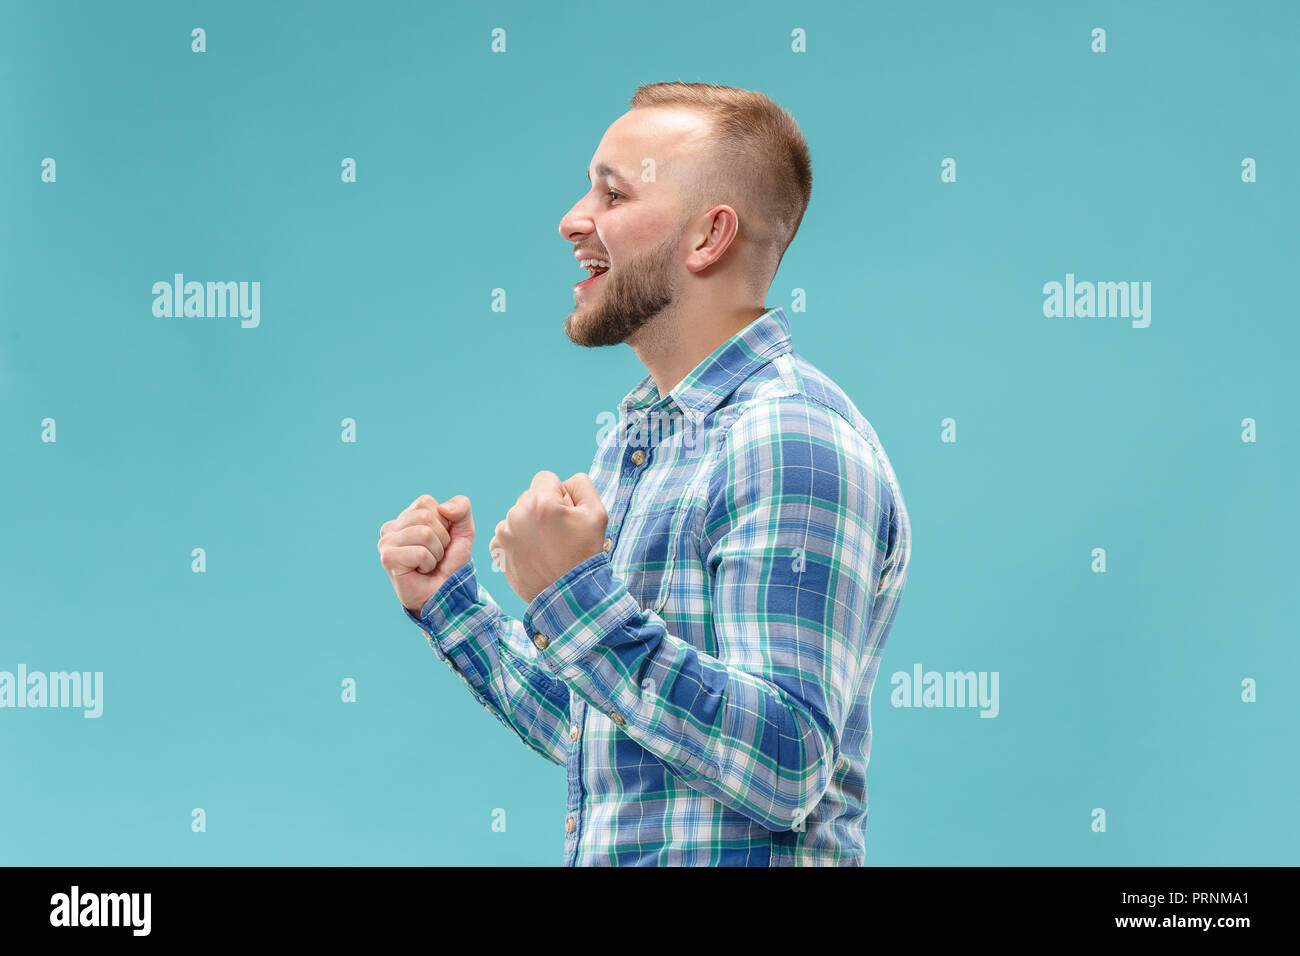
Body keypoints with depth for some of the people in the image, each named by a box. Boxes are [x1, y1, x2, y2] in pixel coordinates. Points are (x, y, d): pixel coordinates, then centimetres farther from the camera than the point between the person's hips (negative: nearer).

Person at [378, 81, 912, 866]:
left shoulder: (794, 441, -16)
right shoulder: (634, 439, 12)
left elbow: (785, 769, -24)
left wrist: (576, 599, -25)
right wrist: (451, 604, 10)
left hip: (738, 861, -8)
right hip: (605, 855, 8)